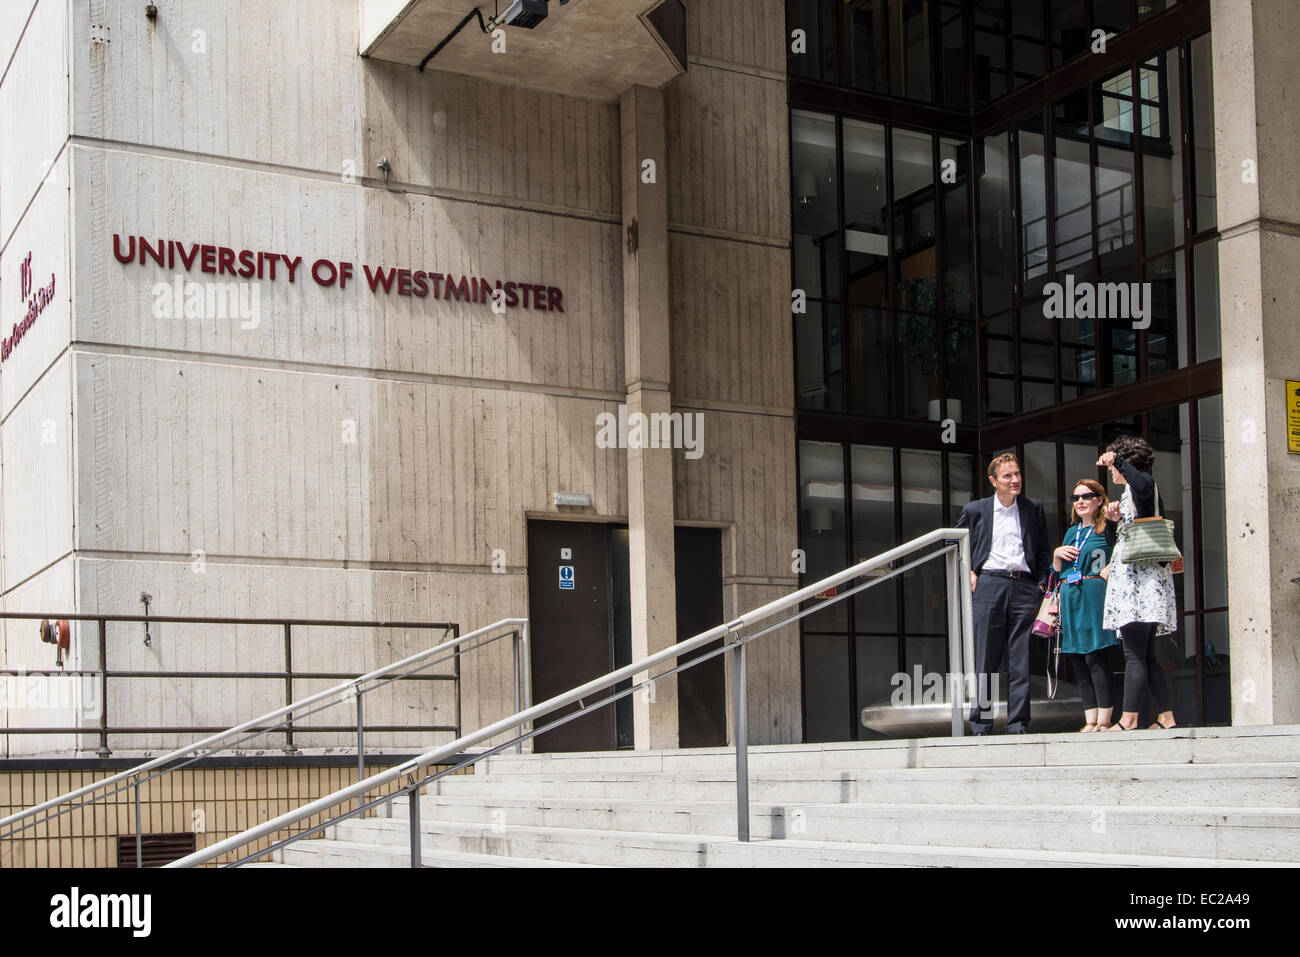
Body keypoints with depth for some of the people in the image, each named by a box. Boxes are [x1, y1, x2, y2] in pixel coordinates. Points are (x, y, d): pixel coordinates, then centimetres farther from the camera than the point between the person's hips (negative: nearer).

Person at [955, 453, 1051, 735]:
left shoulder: (1034, 509, 12)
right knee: (985, 659, -2)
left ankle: (1018, 725, 4)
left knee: (1022, 662, -1)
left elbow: (1044, 551, 16)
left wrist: (1041, 585, 6)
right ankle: (980, 725, 3)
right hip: (989, 584, -1)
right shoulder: (975, 510, 7)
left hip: (1025, 587, 1)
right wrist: (969, 572, 7)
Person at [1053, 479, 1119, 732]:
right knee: (1078, 662, 4)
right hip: (1070, 600, 7)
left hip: (1094, 597, -7)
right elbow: (1057, 571, 25)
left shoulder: (1107, 528, 2)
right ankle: (1090, 721, 7)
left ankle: (1104, 721, -11)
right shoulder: (1071, 532, 21)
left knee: (1095, 658, -12)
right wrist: (1057, 554, 5)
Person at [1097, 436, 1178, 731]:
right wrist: (1116, 517, 19)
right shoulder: (1132, 492, 24)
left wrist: (1117, 460, -25)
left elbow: (1144, 482, -31)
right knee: (1146, 655, 8)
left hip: (1139, 577, -10)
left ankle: (1128, 718, -15)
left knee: (1135, 654, -12)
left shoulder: (1139, 487, -5)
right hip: (1135, 577, 10)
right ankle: (1166, 716, 6)